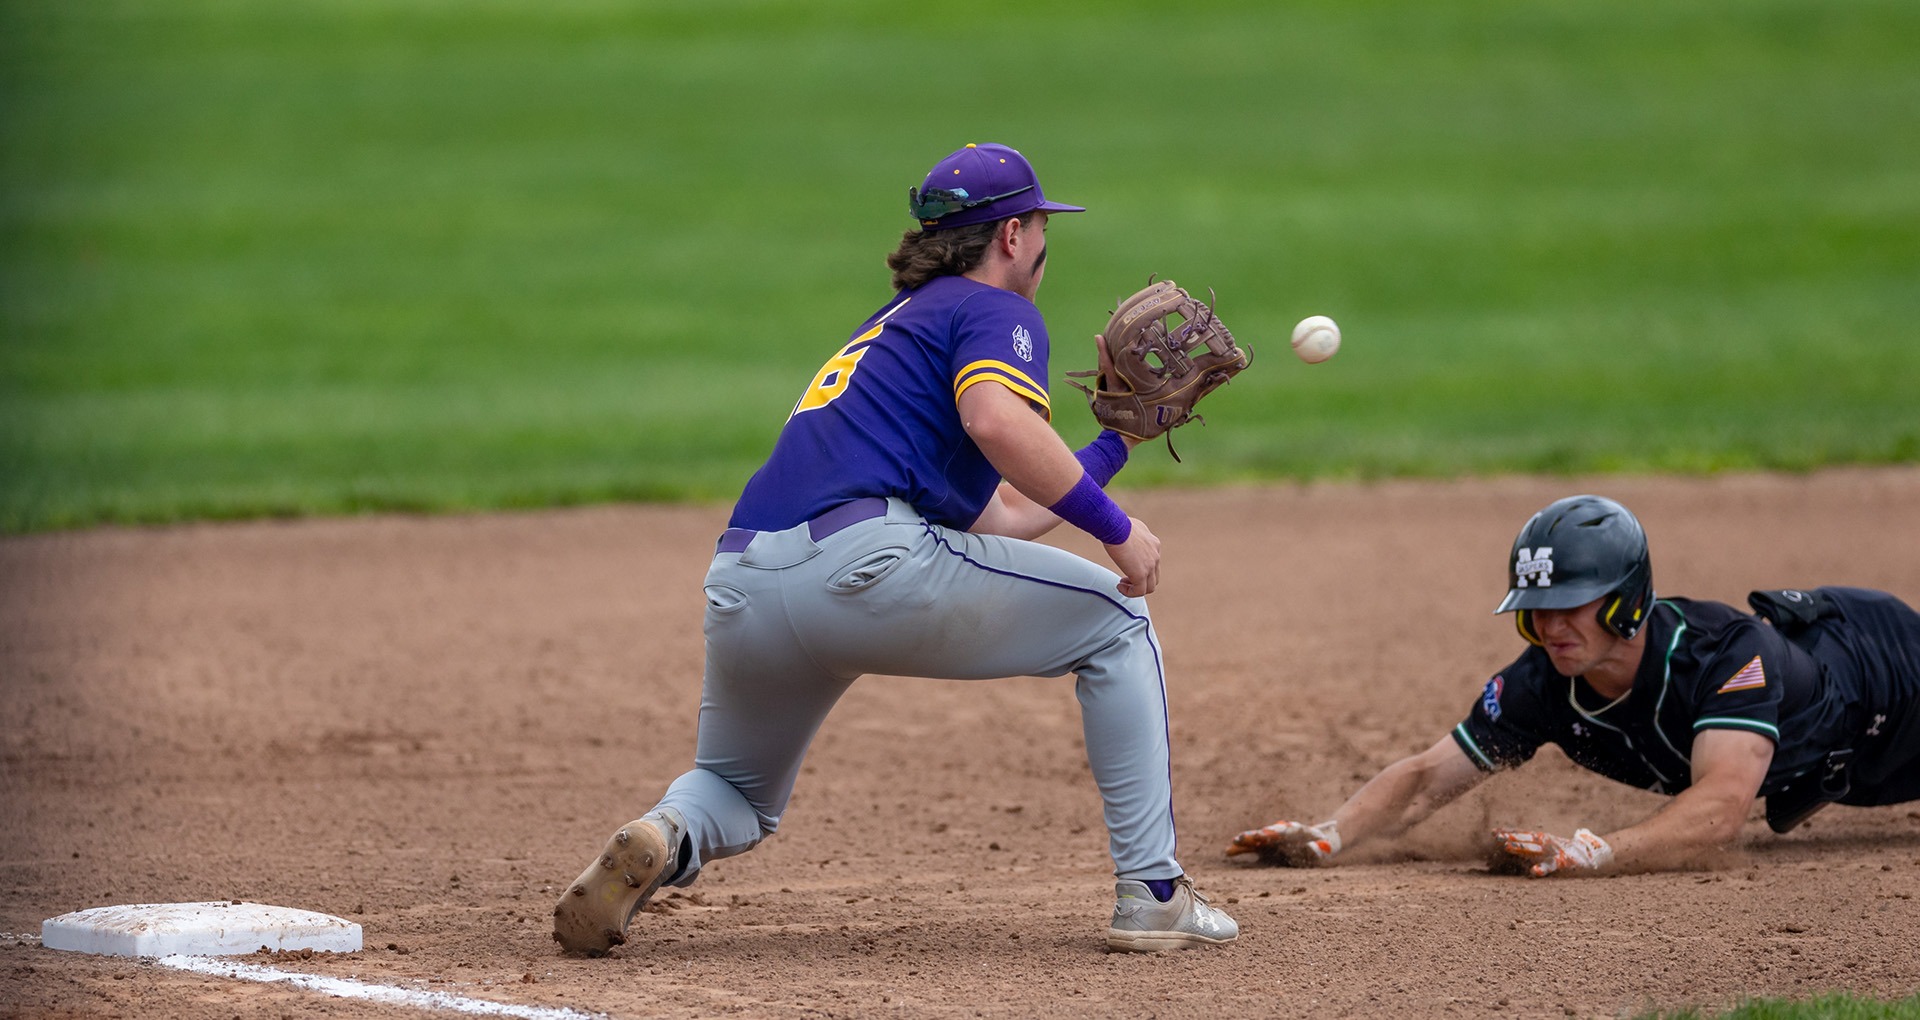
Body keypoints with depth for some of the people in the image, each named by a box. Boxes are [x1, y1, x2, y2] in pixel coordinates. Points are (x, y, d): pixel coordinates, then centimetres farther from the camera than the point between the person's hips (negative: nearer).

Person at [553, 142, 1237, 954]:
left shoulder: (889, 327, 36)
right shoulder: (994, 310, 10)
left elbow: (996, 514, 39)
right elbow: (998, 424, -14)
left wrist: (1120, 439, 46)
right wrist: (1114, 528, -5)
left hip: (739, 594, 7)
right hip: (868, 563, -7)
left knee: (737, 792, 30)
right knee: (1114, 623, 14)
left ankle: (664, 838, -8)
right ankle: (1151, 893, 8)